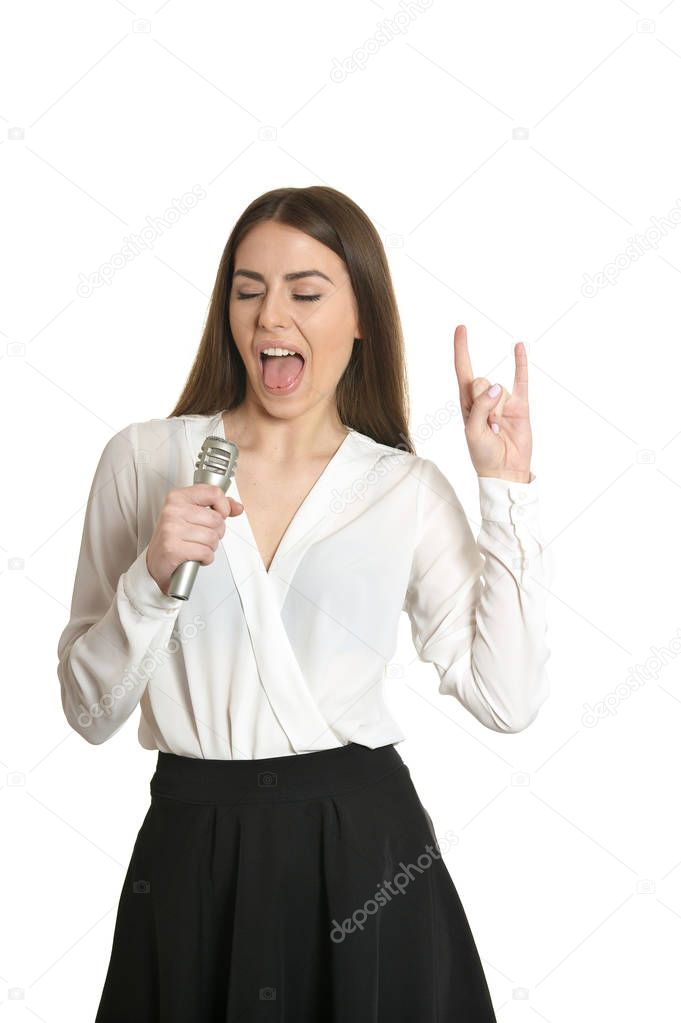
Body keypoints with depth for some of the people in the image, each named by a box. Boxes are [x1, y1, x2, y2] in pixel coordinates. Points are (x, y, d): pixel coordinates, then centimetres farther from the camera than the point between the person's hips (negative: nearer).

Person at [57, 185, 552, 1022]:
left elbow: (505, 699, -8)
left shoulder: (409, 489, 1)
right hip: (192, 853, 0)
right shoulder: (143, 458, 0)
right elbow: (90, 710, 0)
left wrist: (508, 491, -8)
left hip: (364, 850, 0)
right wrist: (153, 575, -17)